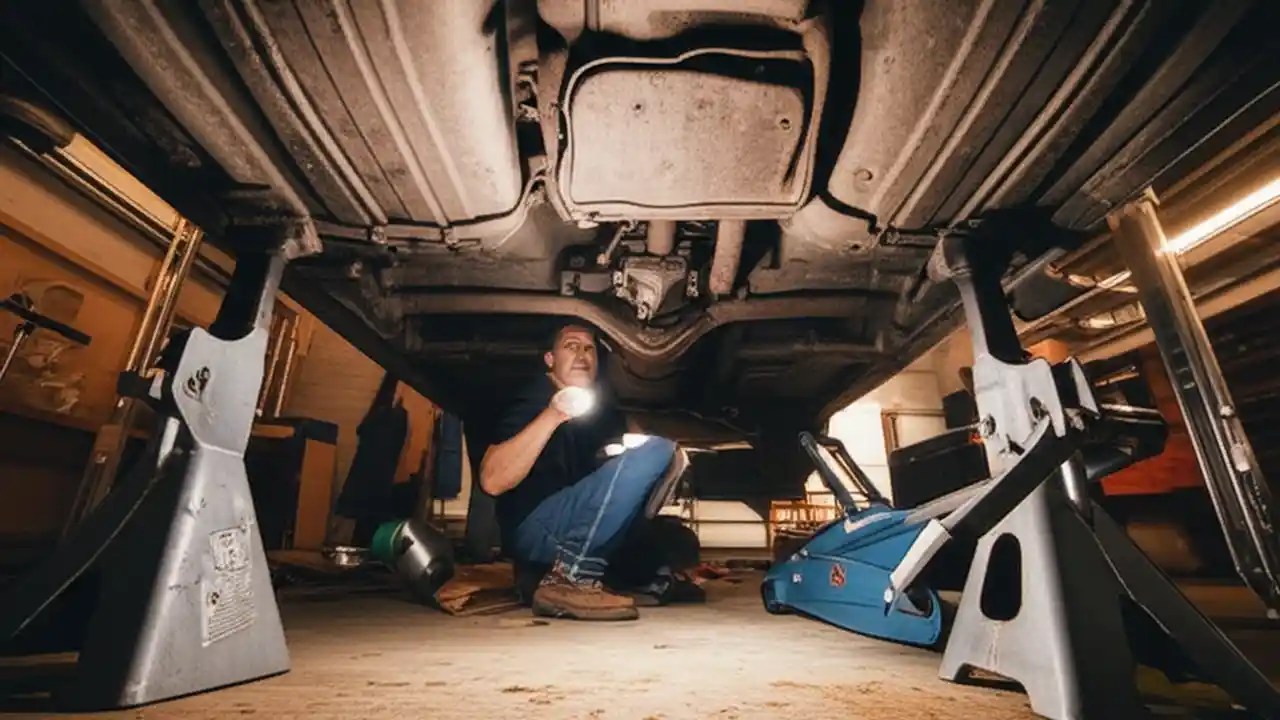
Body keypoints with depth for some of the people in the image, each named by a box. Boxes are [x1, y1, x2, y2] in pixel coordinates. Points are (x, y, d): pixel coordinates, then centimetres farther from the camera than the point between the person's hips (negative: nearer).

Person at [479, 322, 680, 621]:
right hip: (535, 526, -8)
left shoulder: (602, 406, 12)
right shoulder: (534, 400, -9)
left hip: (575, 525, 8)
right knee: (656, 451, -21)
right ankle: (568, 578, -25)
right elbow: (492, 481, -22)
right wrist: (552, 416, -29)